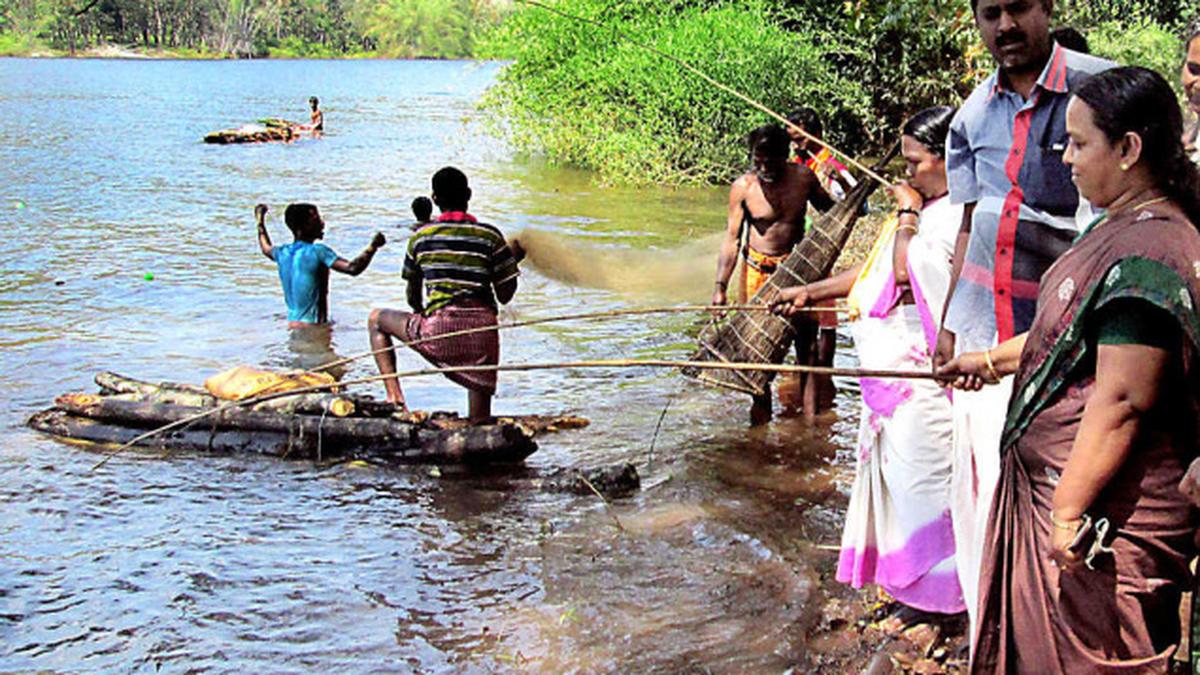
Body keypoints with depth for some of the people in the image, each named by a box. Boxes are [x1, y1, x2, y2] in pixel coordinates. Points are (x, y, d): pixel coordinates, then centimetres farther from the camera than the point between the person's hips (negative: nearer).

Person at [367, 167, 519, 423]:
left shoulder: (421, 237, 7)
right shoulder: (490, 236, 4)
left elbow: (413, 299, 15)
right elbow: (505, 296, 5)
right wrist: (514, 257, 22)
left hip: (437, 333, -1)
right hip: (481, 331, 1)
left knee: (376, 320, 24)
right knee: (481, 423, 11)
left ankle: (394, 395, 10)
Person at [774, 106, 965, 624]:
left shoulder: (961, 214, -16)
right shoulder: (927, 206, 16)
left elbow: (905, 271, -24)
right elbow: (874, 269, 21)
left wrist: (907, 214, -11)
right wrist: (809, 292, 19)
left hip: (923, 370, -10)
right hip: (893, 360, 10)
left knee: (918, 473, -3)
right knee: (893, 469, 15)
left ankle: (929, 591, 11)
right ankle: (915, 585, 27)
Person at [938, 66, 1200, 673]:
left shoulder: (1149, 254, -24)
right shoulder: (1119, 229, 10)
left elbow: (1120, 400, -27)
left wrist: (1069, 514, -25)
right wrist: (994, 359, 30)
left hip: (1105, 519, -11)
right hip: (1051, 488, 11)